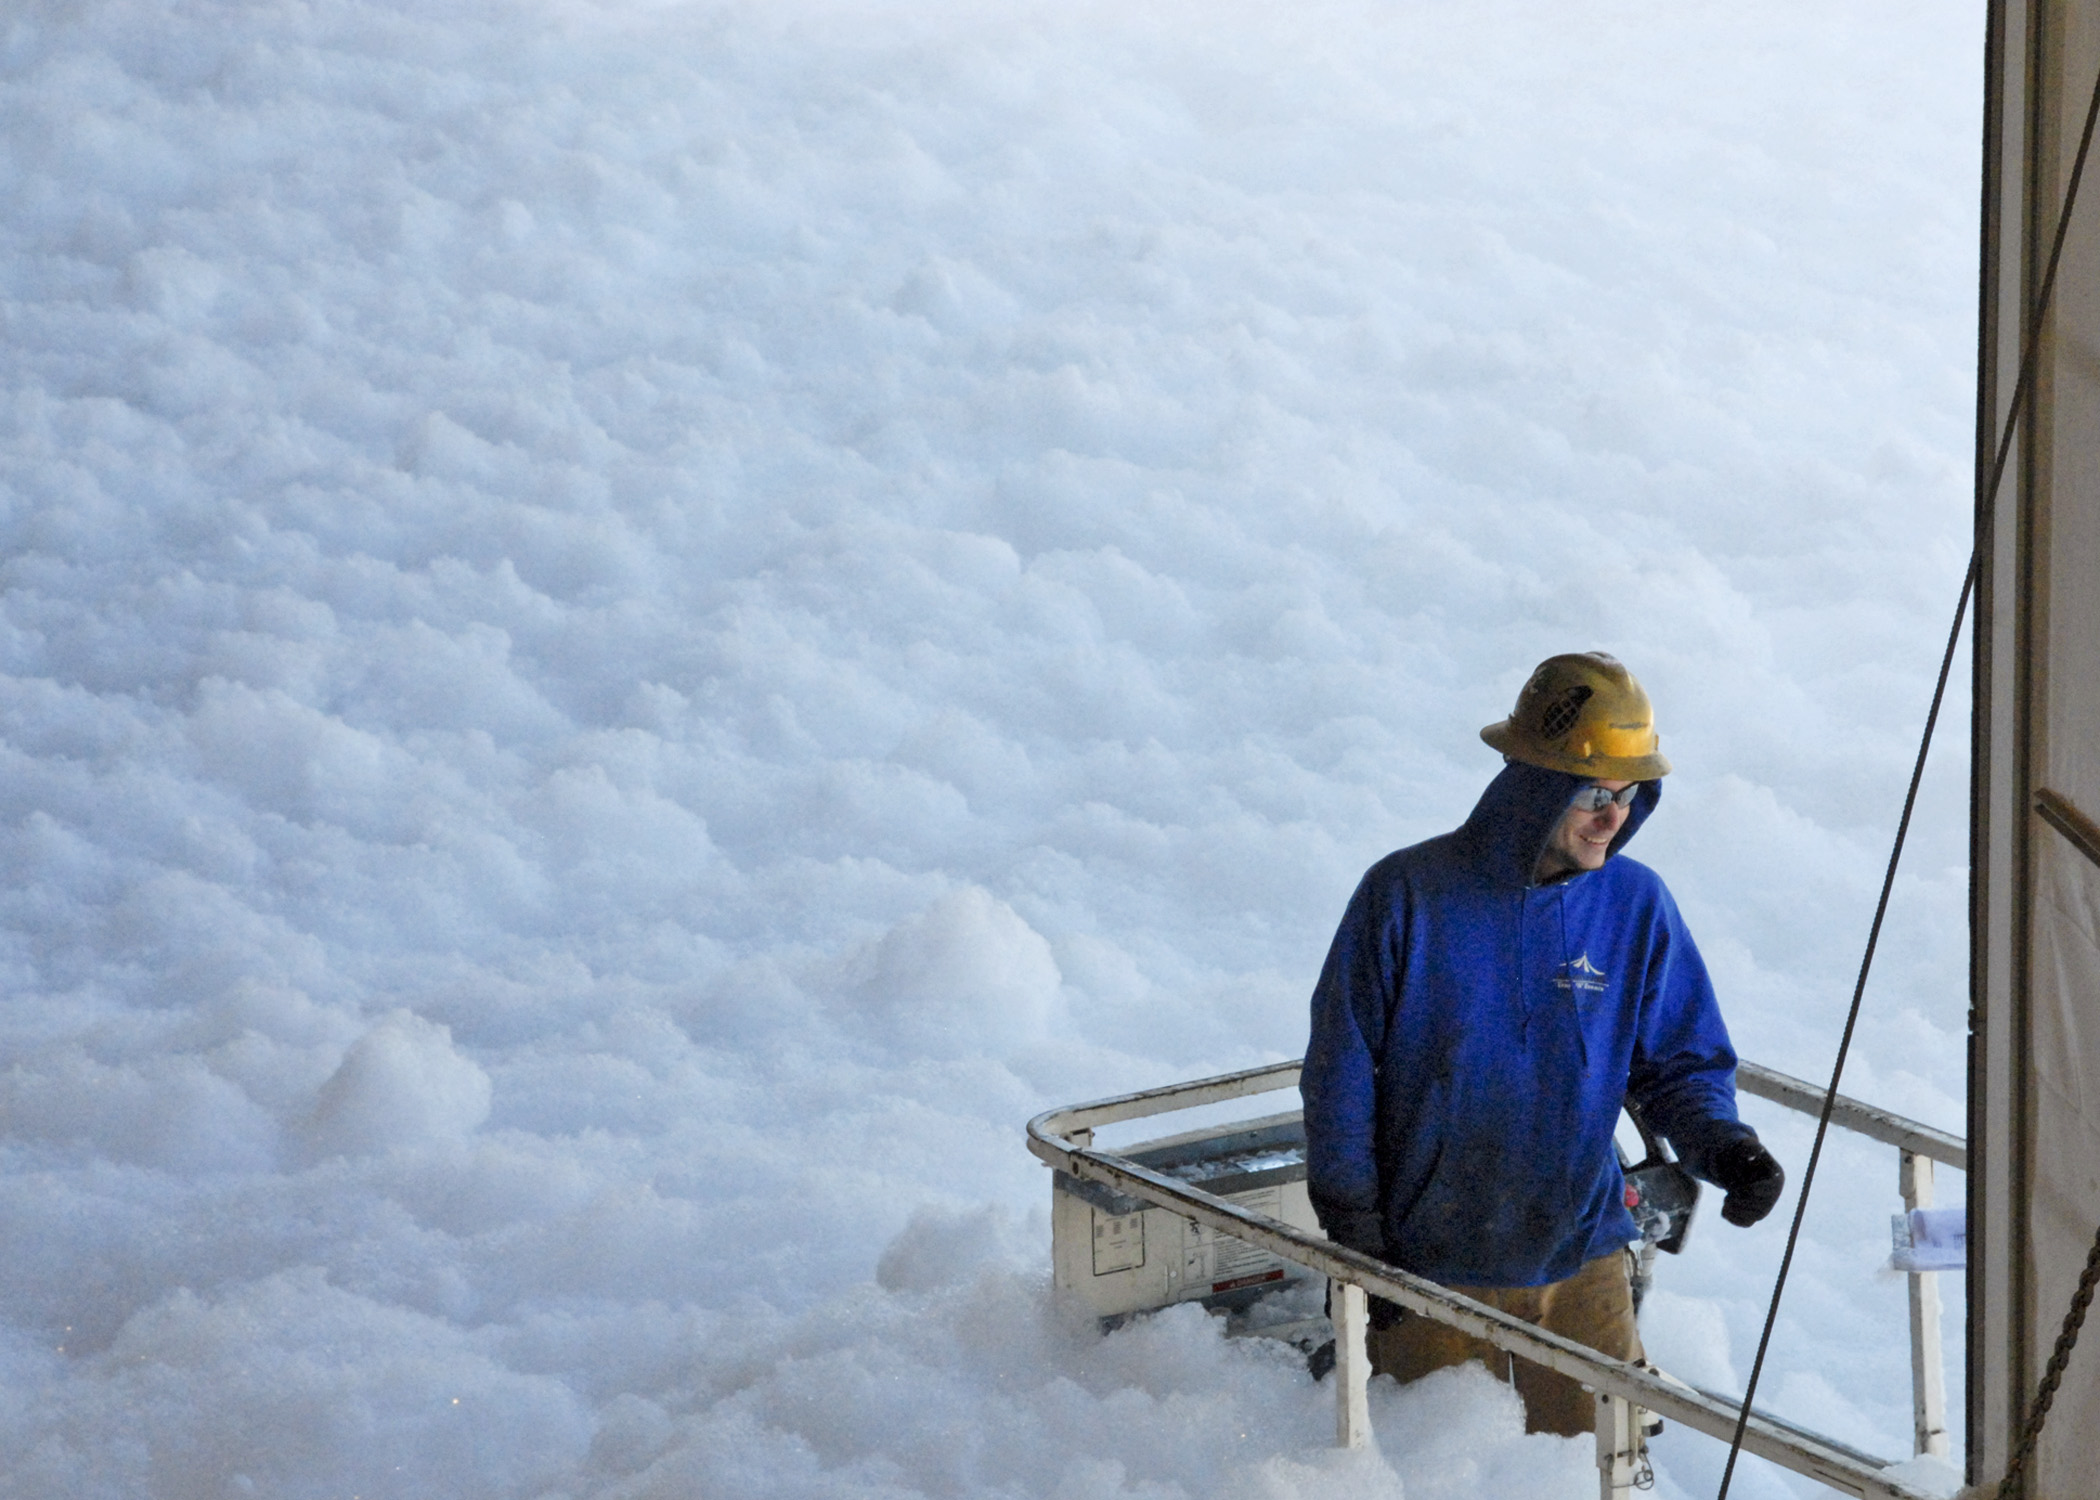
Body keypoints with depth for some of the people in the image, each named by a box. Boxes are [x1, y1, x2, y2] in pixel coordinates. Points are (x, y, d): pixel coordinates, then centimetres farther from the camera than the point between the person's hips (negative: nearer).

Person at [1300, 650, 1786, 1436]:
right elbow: (1341, 1069, -5)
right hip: (1431, 1268, -2)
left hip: (1580, 1262, 2)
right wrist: (1355, 1235, -5)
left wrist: (1719, 1144, -15)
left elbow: (1681, 1064, 5)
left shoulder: (1637, 906, -3)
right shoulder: (1408, 895, -11)